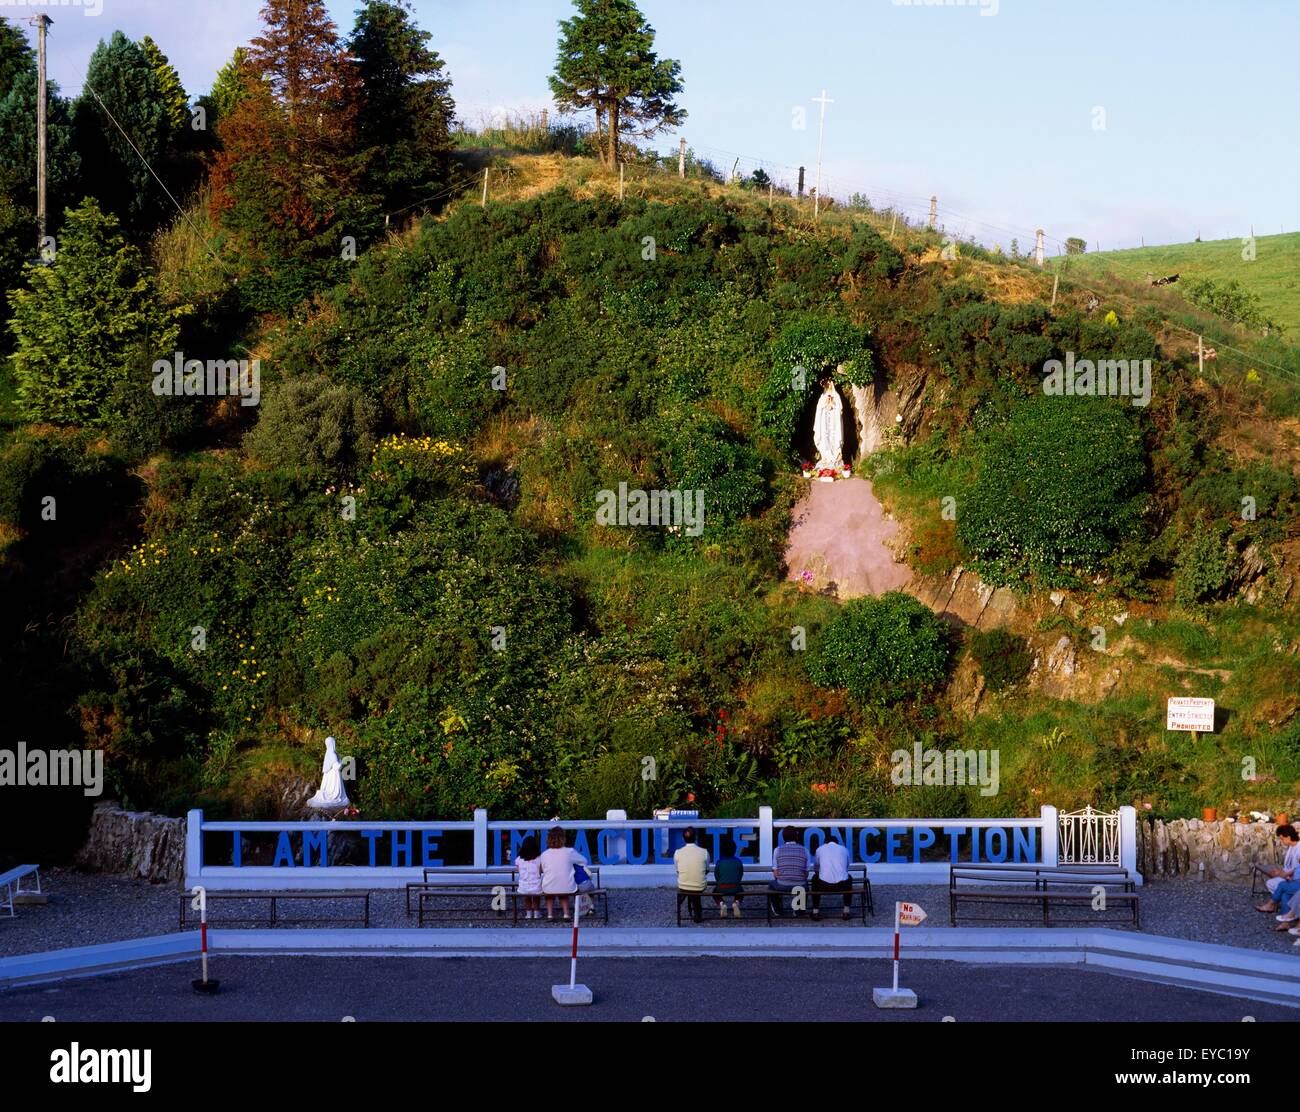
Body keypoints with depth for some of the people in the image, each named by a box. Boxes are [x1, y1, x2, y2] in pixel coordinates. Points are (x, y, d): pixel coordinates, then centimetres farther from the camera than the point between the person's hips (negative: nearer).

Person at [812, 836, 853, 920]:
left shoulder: (820, 849, 12)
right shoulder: (844, 849, 15)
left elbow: (816, 867, 26)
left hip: (824, 886, -1)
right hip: (842, 886, 1)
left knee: (815, 878, 33)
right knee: (849, 878, 36)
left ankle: (815, 912, 31)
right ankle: (846, 911, 31)